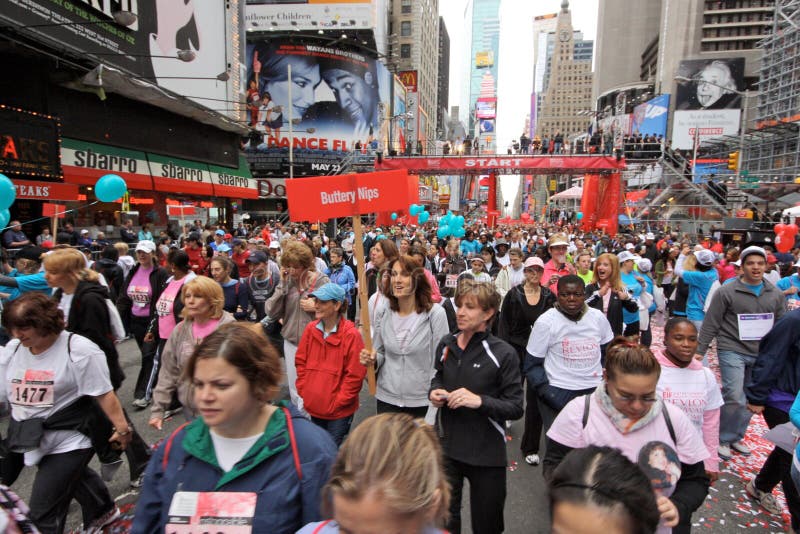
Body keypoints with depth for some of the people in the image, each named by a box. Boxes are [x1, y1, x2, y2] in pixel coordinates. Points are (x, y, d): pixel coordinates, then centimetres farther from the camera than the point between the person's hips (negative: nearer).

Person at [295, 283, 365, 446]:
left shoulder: (351, 334, -18)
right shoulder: (311, 329, -3)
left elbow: (355, 375, -15)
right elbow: (300, 361, 7)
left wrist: (338, 401, -12)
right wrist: (303, 390, 0)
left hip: (339, 410, -5)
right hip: (314, 406, 5)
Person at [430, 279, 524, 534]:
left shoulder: (504, 354, -15)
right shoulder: (447, 344, 0)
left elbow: (515, 408, -14)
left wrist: (480, 400, -28)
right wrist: (435, 391, -4)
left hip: (486, 453, -3)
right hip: (446, 446, 4)